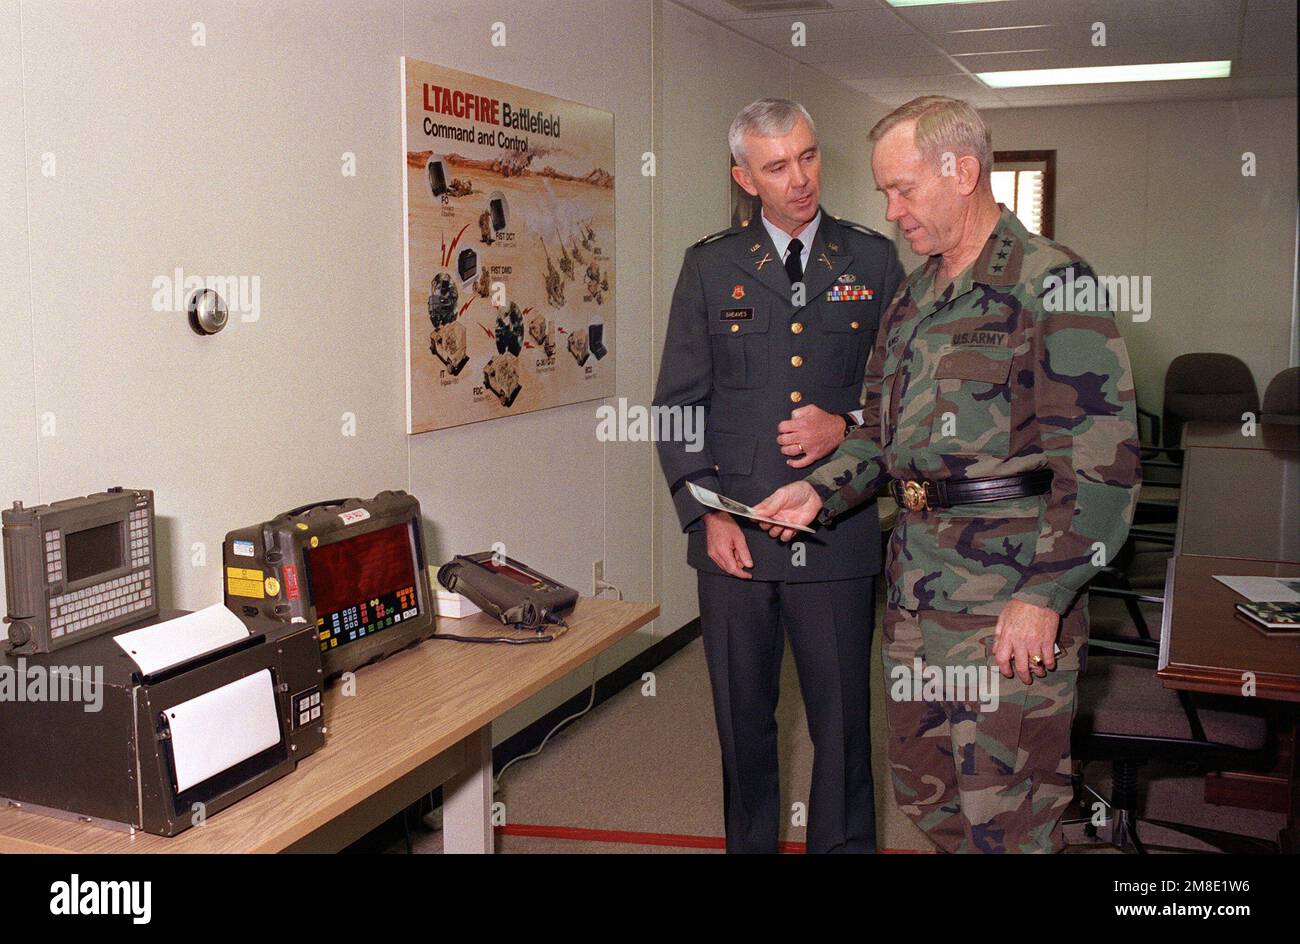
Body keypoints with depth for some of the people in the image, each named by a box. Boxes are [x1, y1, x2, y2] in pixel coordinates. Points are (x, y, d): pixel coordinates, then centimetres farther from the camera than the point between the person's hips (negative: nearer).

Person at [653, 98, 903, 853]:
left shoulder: (874, 261, 6)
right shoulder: (710, 265, 6)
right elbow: (677, 402, 4)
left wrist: (848, 425, -11)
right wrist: (707, 513, -5)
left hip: (837, 531, 0)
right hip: (734, 534, 1)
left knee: (843, 720, 7)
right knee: (742, 719, 12)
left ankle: (844, 844, 26)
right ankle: (749, 842, 31)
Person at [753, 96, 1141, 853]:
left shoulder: (1051, 285, -10)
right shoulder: (912, 299, 15)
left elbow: (1103, 460, -15)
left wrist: (1043, 596, -18)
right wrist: (821, 491, 4)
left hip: (1012, 598, -7)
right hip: (917, 584, 8)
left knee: (1006, 818, 1)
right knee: (925, 792, 17)